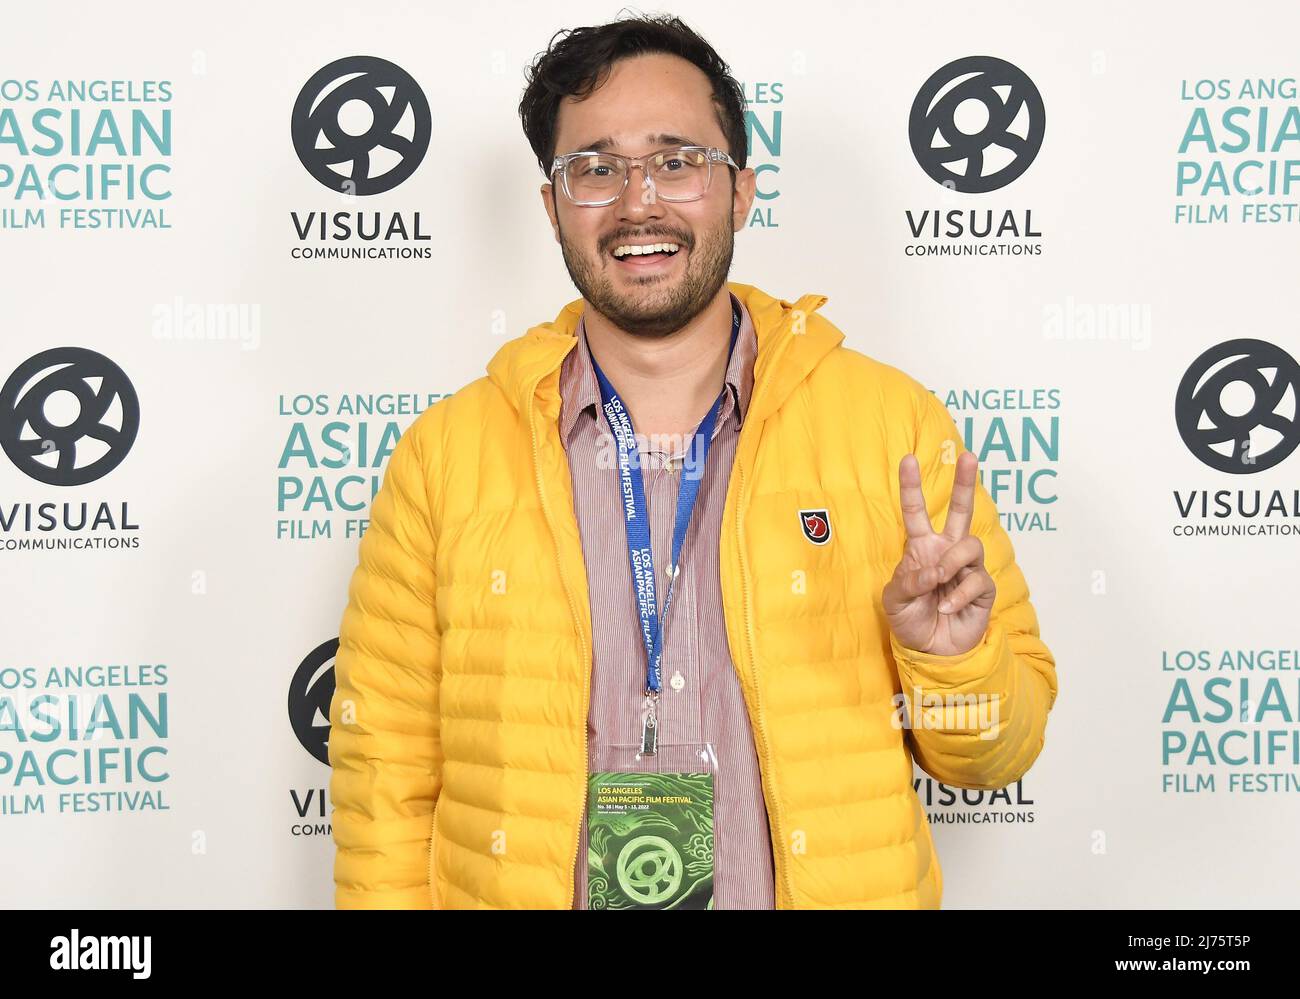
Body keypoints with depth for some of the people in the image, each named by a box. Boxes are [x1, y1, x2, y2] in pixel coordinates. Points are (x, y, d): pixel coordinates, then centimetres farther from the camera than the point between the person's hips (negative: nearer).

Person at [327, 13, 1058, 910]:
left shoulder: (897, 425, -7)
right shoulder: (443, 455, -6)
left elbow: (999, 752, -2)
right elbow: (387, 775, -2)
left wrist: (952, 660, -20)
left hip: (837, 883, 0)